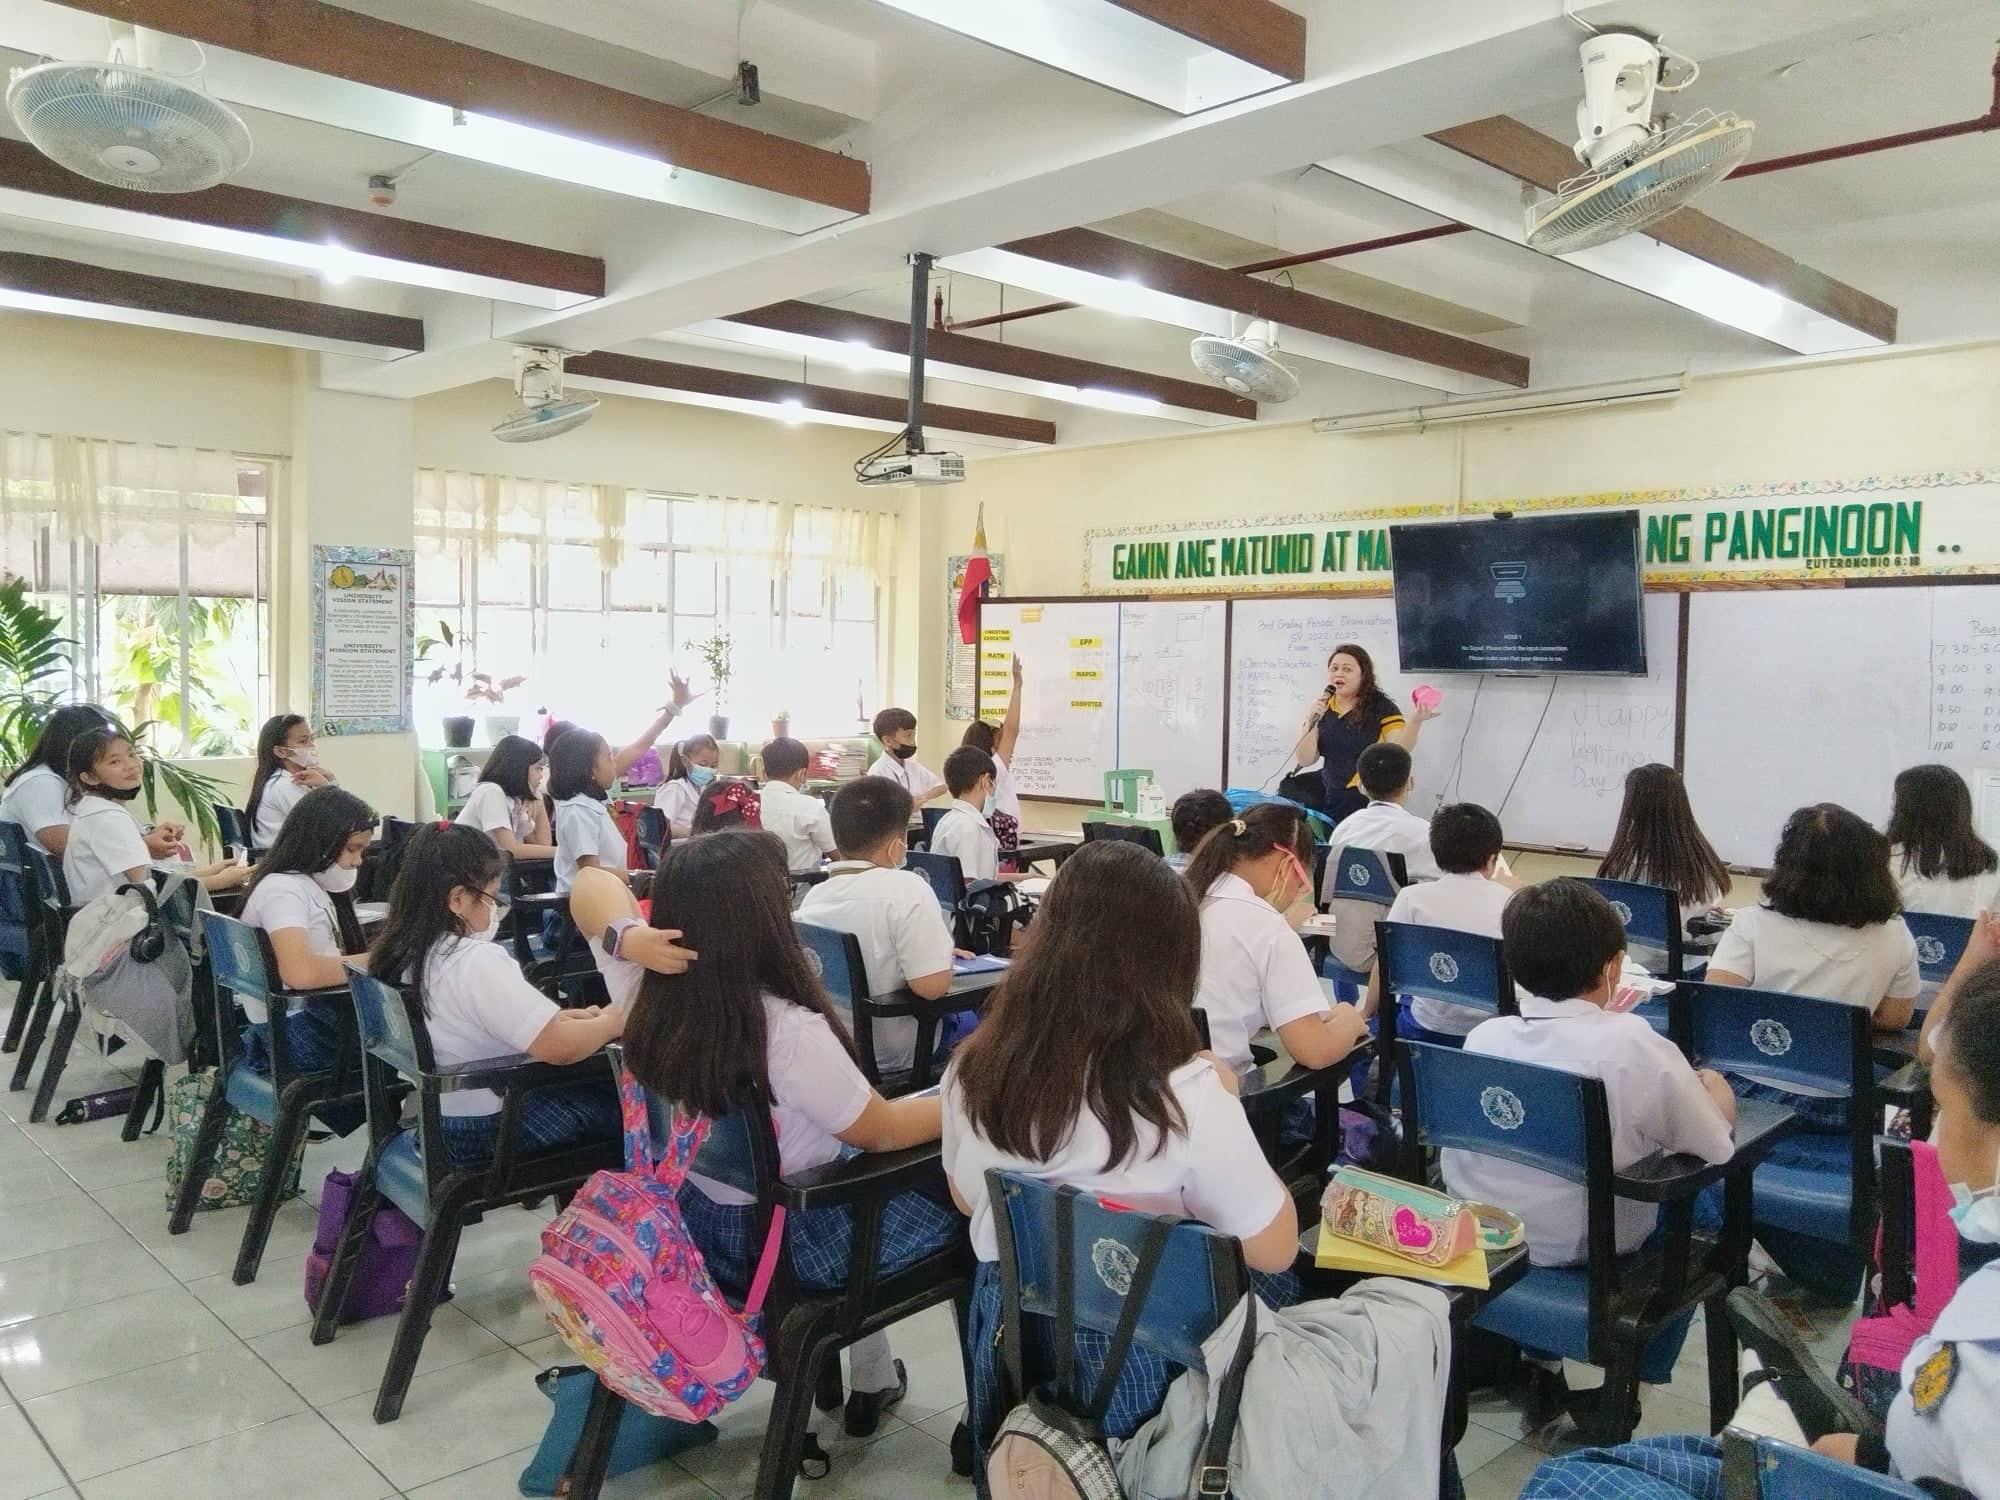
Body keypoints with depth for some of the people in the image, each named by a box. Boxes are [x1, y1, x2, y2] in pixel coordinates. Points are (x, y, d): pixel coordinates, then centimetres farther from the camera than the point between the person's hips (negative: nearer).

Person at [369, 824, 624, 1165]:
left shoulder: (404, 949, 1)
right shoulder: (476, 961, -27)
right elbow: (559, 1047, -30)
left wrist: (567, 1016, 5)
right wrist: (612, 1022, -10)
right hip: (486, 1126, -9)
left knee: (599, 1079, 20)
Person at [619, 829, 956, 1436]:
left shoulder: (652, 1003, -13)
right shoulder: (789, 1031, -32)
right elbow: (881, 1131, -16)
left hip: (703, 1226, 7)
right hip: (792, 1243, -7)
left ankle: (871, 1374, 38)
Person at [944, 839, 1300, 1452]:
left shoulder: (973, 1069, -11)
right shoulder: (1183, 1093, -27)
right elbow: (1276, 1251, -13)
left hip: (1010, 1344, 5)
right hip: (1147, 1363, -5)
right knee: (1273, 1284, 23)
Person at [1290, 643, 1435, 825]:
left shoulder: (1381, 706, -4)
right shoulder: (1321, 708, 6)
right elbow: (1304, 760, 1)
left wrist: (1414, 721, -32)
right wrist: (1312, 721, -13)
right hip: (1330, 801, 4)